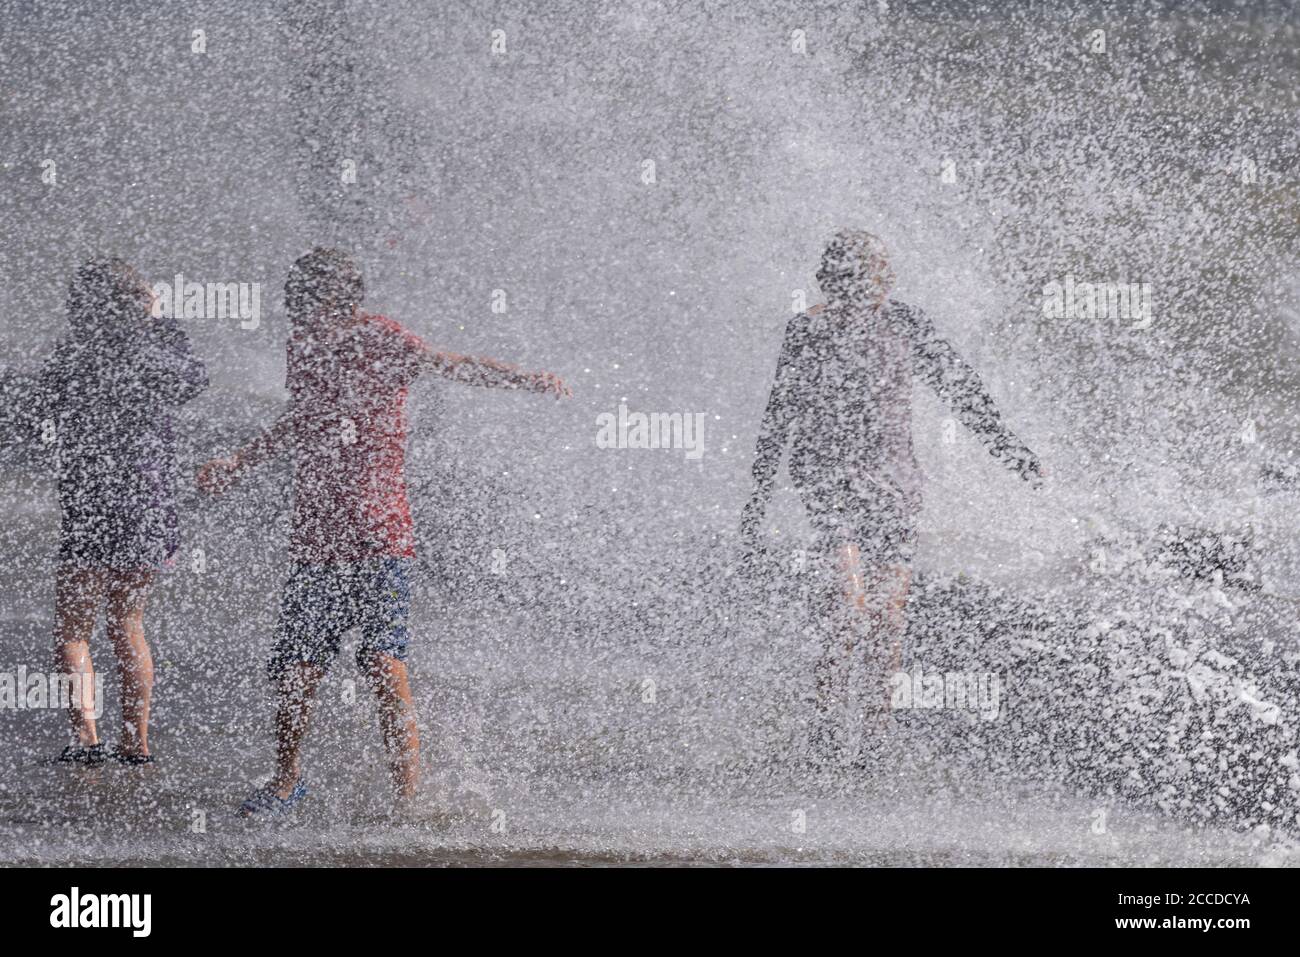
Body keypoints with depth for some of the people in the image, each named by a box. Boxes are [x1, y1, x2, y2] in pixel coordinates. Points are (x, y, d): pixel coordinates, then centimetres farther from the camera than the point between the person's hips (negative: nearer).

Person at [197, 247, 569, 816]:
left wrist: (525, 380, -33)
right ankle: (285, 782, 27)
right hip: (314, 542, 4)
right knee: (293, 674, 4)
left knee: (384, 668, -16)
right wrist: (238, 465, 33)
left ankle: (408, 798, -9)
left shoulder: (380, 338, -4)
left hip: (380, 540, -4)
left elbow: (451, 365, -16)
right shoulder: (301, 344, 9)